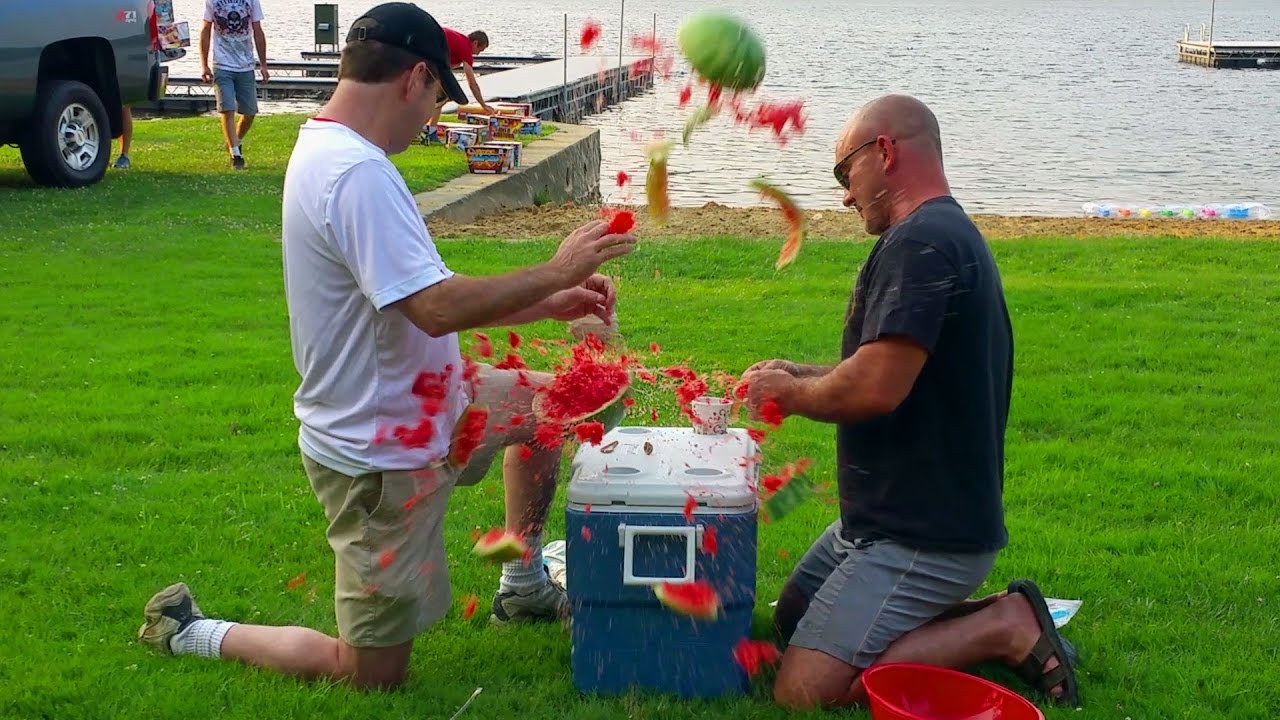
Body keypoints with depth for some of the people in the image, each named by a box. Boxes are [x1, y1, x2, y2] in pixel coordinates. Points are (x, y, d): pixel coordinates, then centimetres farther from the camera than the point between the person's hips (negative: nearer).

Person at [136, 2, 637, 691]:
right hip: (378, 456, -10)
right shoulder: (358, 173, -27)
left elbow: (422, 297, 12)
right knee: (372, 677, 4)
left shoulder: (326, 151, 6)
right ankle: (191, 631, 19)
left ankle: (523, 586, 35)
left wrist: (547, 305, 8)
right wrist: (556, 272, -20)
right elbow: (438, 309, -34)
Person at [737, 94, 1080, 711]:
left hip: (926, 537, -11)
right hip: (890, 514, 11)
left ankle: (1002, 630, -6)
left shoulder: (920, 242, -21)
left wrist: (791, 394, -11)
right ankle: (976, 619, 12)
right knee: (791, 621, 21)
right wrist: (799, 375, 12)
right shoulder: (951, 233, 14)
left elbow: (877, 388, -30)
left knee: (804, 689, -15)